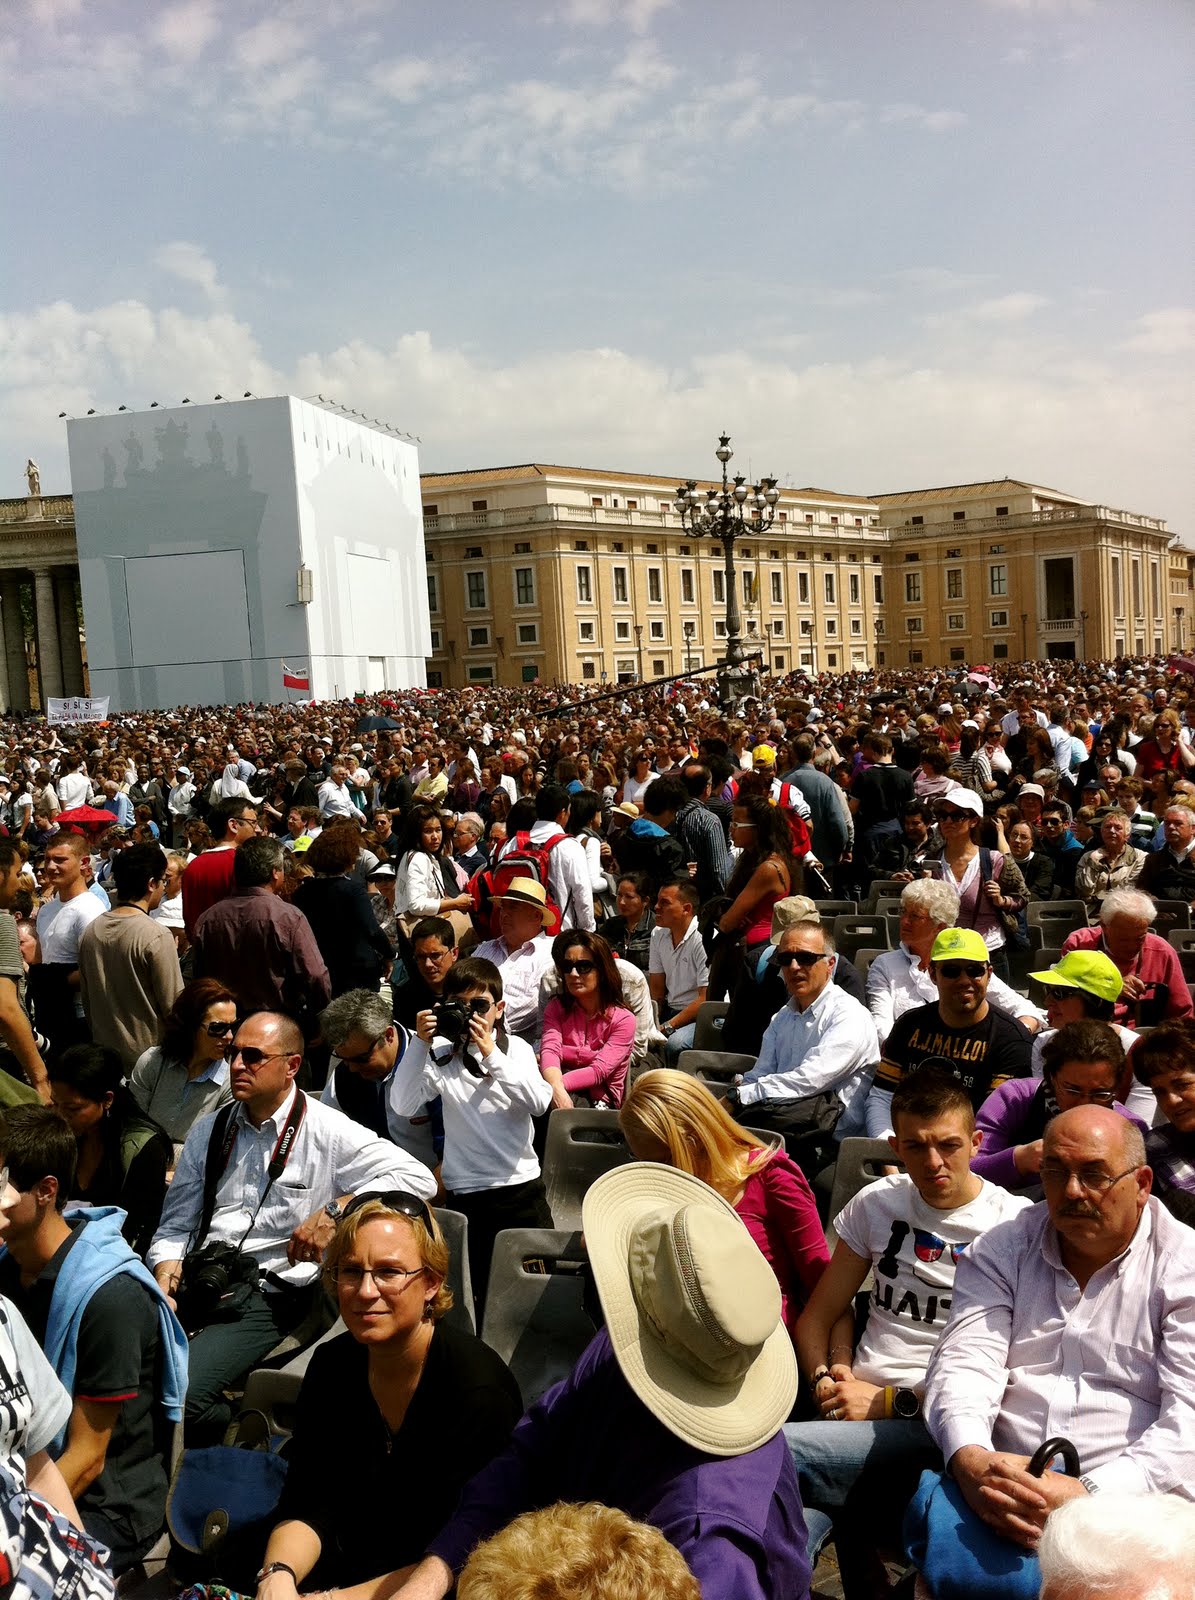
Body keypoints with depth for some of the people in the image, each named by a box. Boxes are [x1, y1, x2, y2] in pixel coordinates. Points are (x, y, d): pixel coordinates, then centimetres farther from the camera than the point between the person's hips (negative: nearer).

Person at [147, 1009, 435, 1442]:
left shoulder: (327, 1132, -2)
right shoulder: (208, 1131, 15)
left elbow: (418, 1178, -9)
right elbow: (175, 1226, 15)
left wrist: (336, 1210, -17)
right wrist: (164, 1287, -4)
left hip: (266, 1293, -5)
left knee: (179, 1390, -26)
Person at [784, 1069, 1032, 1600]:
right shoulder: (876, 1203, 12)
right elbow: (817, 1317, 17)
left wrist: (892, 1402, -10)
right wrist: (828, 1381, -3)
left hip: (940, 1426, -4)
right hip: (856, 1411, 4)